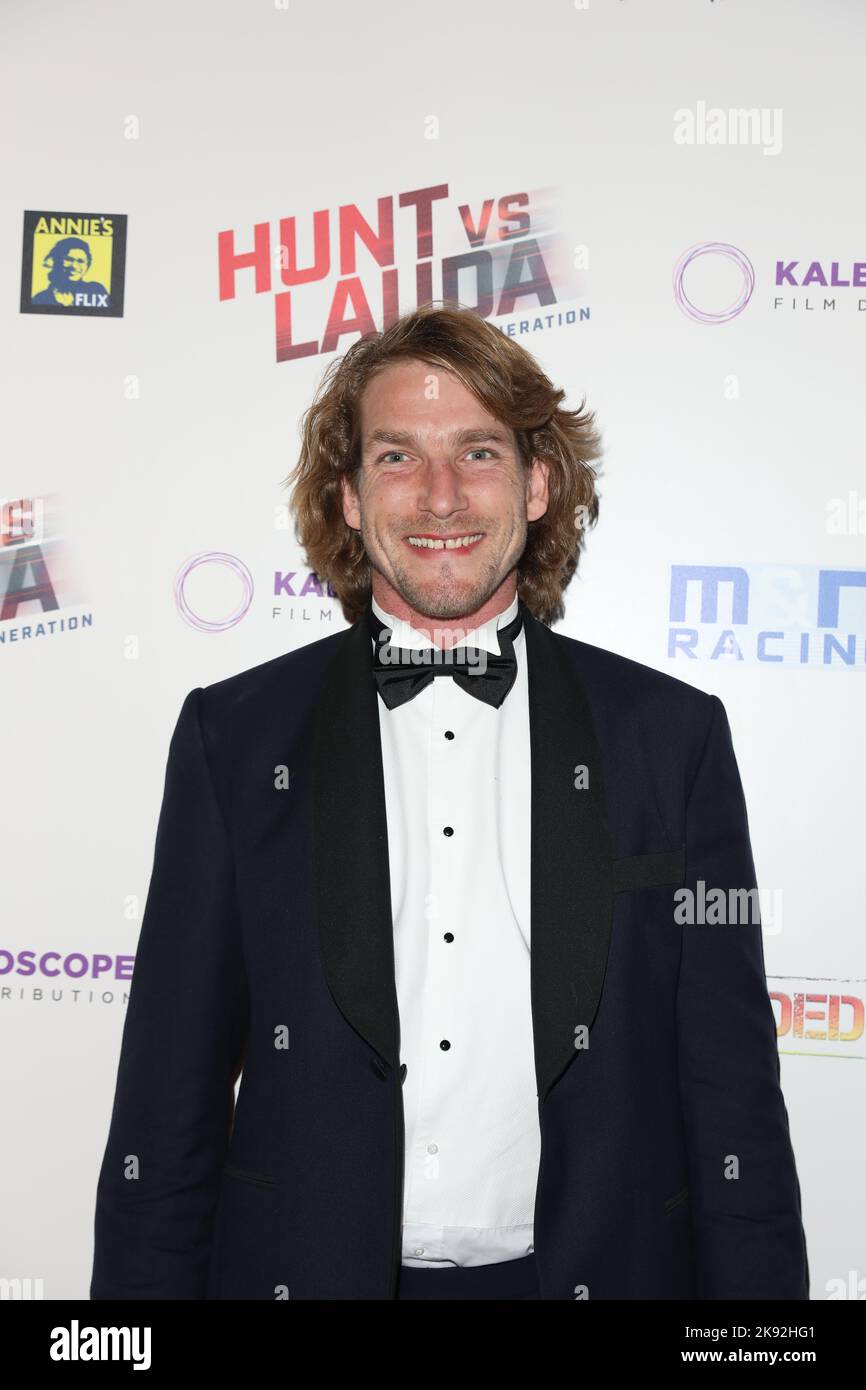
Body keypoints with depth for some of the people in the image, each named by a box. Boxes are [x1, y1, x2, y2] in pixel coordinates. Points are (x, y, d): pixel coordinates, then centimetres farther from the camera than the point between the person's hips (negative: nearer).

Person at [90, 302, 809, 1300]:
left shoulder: (674, 734, -3)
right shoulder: (232, 734, -3)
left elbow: (733, 1096, -2)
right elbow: (170, 1096, -1)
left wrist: (756, 1278, -5)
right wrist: (145, 1277, -4)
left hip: (590, 1266, 1)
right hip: (306, 1266, 0)